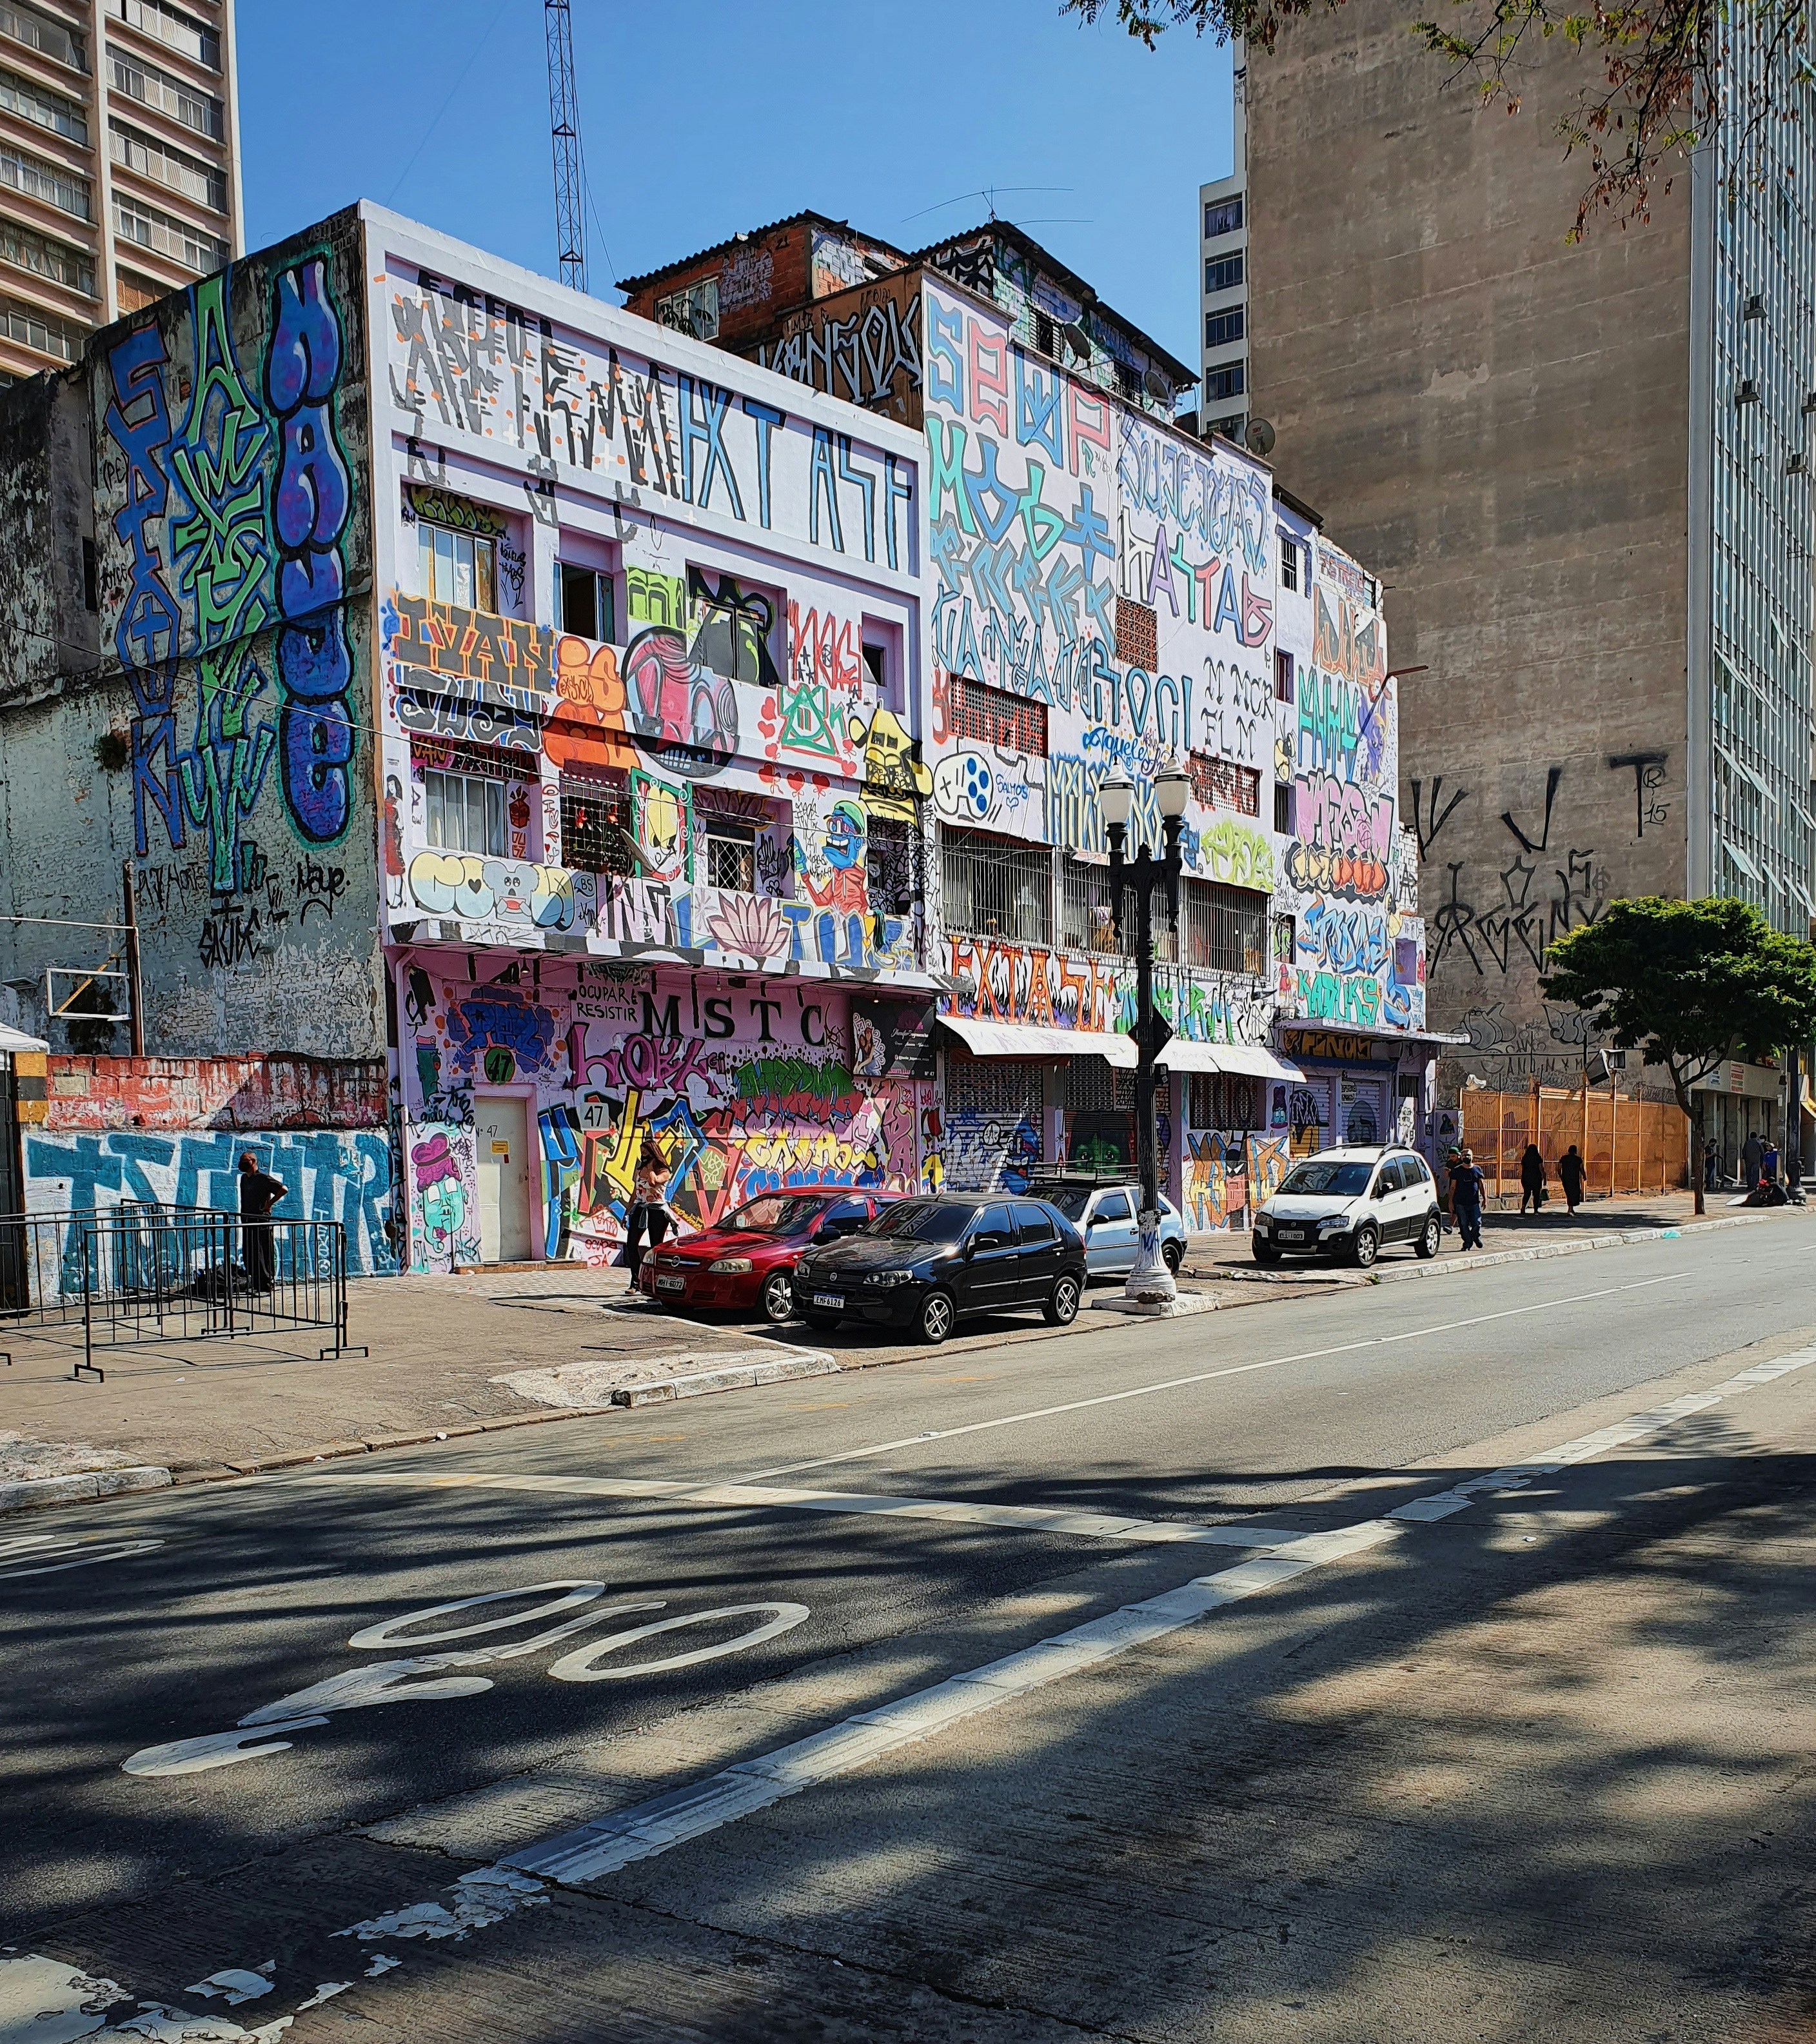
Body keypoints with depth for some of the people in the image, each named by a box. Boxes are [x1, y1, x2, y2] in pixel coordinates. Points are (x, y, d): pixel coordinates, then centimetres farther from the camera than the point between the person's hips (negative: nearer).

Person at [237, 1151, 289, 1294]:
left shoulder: (263, 1178, -10)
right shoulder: (244, 1178, 15)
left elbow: (284, 1189, -17)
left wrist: (269, 1203, -12)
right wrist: (242, 1216, 20)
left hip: (261, 1222, -8)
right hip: (247, 1222, 8)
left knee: (262, 1254, -8)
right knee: (249, 1255, 8)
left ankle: (266, 1286, -5)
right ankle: (255, 1285, 15)